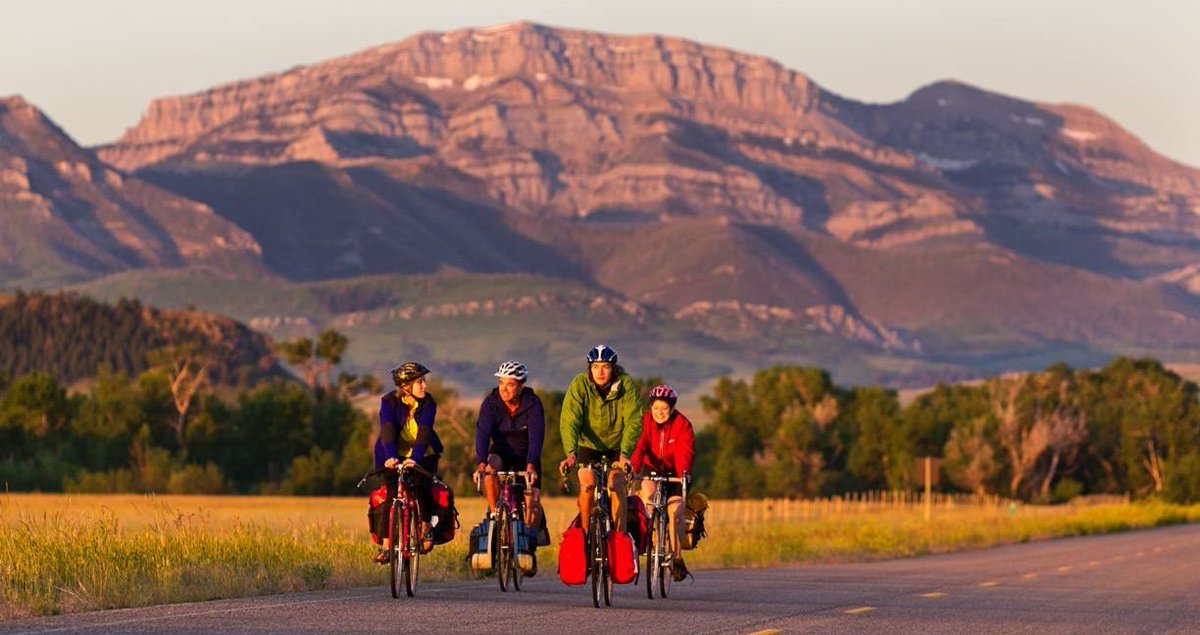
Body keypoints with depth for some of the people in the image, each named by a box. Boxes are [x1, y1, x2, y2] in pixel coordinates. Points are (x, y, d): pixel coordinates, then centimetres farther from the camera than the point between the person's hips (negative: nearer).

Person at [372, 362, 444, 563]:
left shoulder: (428, 404, -12)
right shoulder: (389, 402, -13)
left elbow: (424, 432, -25)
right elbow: (387, 430, -27)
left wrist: (416, 457, -41)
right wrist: (391, 456, -43)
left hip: (422, 455, 1)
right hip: (395, 456, -1)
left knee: (422, 488, -23)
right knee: (391, 497, -14)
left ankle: (425, 528, 4)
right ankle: (386, 546, -8)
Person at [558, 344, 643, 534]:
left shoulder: (626, 384, -21)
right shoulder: (580, 384, -21)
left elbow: (633, 422, -26)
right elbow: (569, 421, -27)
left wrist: (625, 454, -40)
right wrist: (571, 453, -41)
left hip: (616, 446, 0)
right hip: (589, 445, 0)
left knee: (616, 484, -18)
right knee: (587, 485, -16)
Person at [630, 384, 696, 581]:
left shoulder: (683, 425, -15)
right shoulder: (647, 421, -11)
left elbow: (685, 451, -27)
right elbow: (640, 445, -24)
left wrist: (684, 471, -47)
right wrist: (634, 466, -42)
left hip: (674, 474, -2)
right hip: (652, 469, 2)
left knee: (675, 512, -15)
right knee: (648, 490, -32)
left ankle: (677, 558, -4)